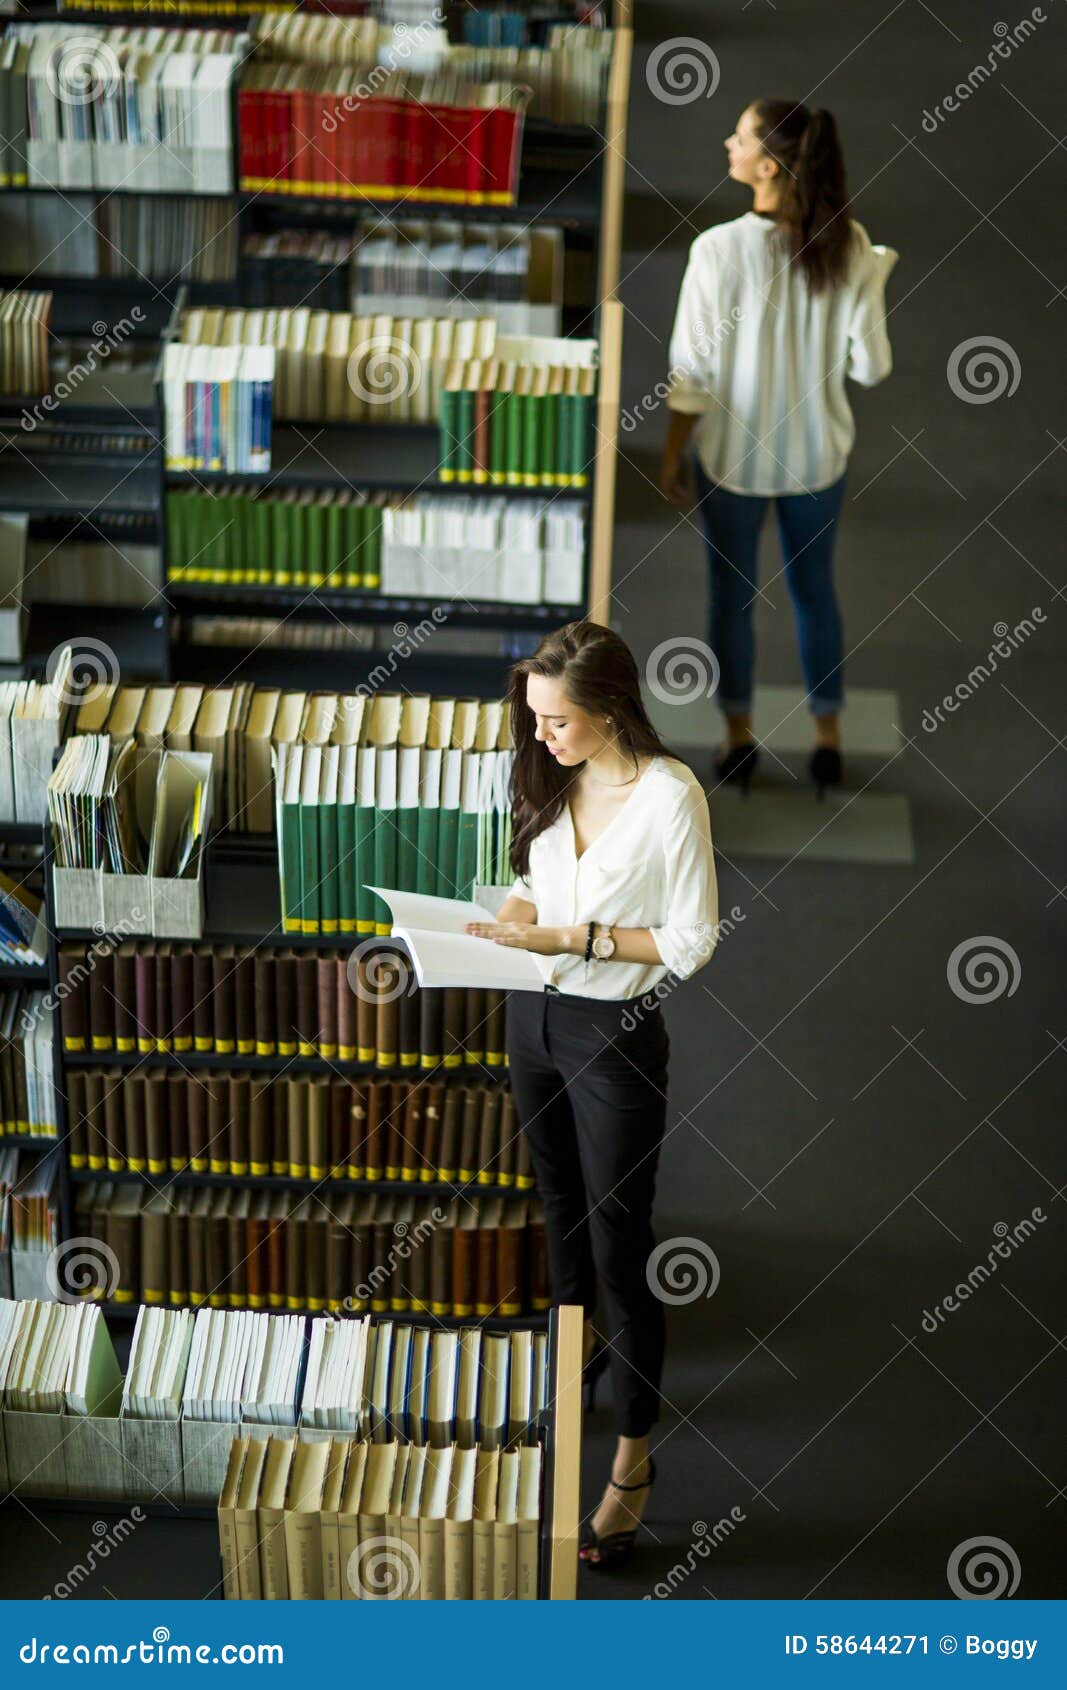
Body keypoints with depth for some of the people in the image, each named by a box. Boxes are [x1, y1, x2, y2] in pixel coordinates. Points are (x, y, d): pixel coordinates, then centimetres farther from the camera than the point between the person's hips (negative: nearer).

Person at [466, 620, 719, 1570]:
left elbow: (692, 943, -18)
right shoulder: (554, 779, -1)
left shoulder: (670, 798, -21)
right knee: (562, 1200, 25)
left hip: (616, 1037, -7)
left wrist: (576, 938, -24)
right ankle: (580, 1341, 51)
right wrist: (508, 920, -8)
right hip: (536, 1018, 7)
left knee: (621, 1244, -1)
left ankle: (634, 1460, 9)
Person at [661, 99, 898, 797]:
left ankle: (740, 735, 34)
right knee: (815, 589, 22)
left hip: (733, 457, -2)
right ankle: (829, 738, 33)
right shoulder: (850, 247, -15)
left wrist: (673, 457, -1)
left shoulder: (718, 250, -24)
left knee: (734, 594, 18)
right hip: (818, 453, 3)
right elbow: (870, 366, -8)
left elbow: (693, 372, -16)